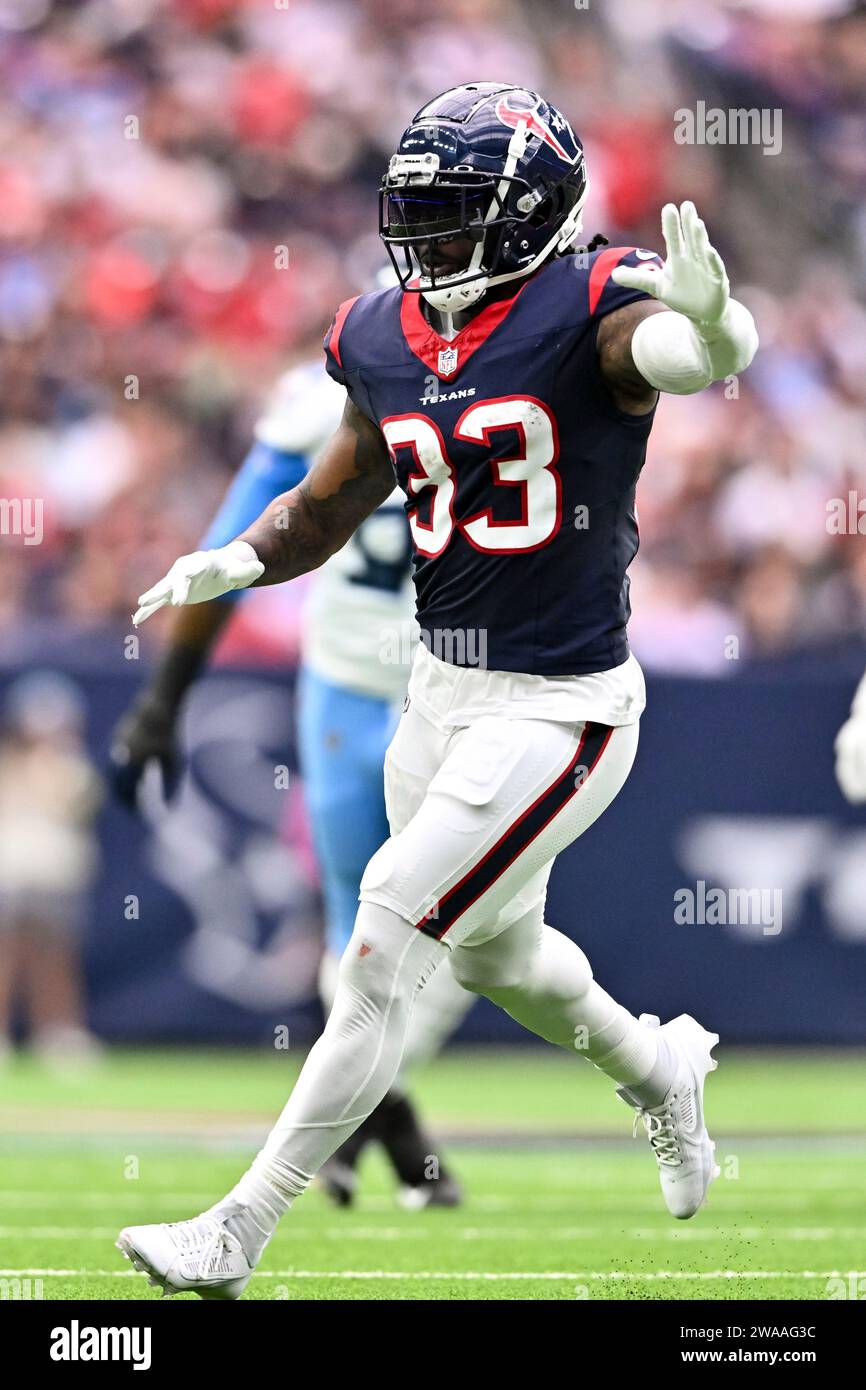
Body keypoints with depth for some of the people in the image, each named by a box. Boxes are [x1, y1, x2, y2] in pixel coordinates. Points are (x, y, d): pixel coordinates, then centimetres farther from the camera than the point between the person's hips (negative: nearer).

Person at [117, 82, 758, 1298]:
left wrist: (708, 321, -63)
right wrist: (233, 563, -5)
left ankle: (236, 1239, -4)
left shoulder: (586, 312, -17)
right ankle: (659, 1072, 55)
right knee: (495, 949, 26)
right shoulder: (387, 343, 3)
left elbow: (705, 354, -38)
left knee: (384, 957, -10)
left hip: (561, 709, -8)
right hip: (444, 693, 8)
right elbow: (328, 506, 15)